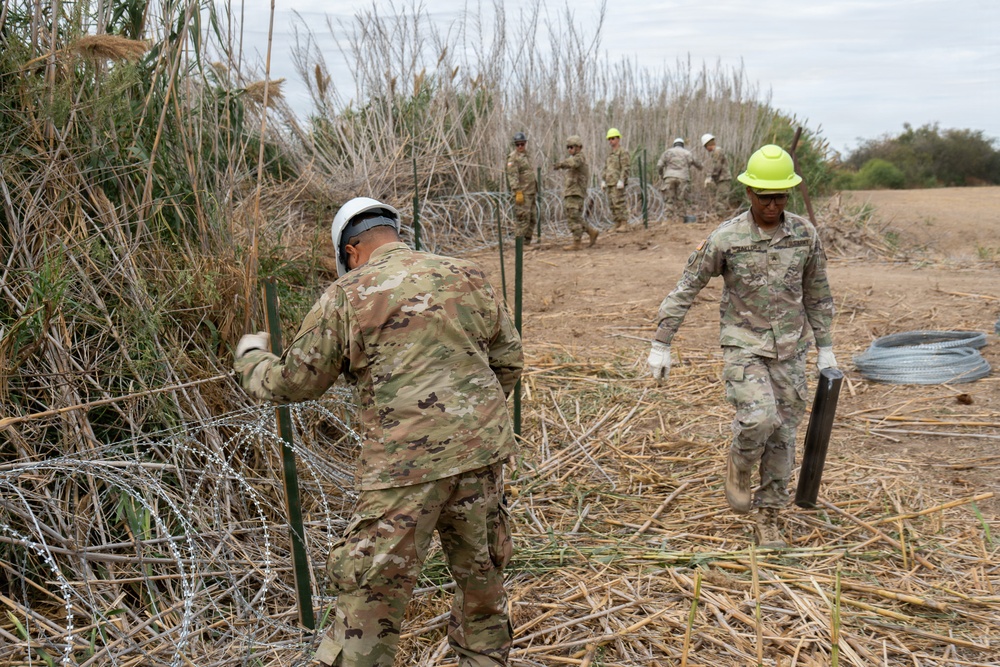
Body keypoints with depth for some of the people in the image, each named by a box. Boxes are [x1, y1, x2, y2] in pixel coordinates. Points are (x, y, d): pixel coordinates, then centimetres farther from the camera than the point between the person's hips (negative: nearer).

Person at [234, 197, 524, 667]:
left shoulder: (346, 296, -2)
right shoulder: (467, 277, 8)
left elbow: (292, 382, 5)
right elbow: (509, 361, 13)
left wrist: (250, 354, 24)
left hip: (405, 465, -4)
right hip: (481, 452, 5)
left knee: (370, 592, 6)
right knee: (481, 574, 22)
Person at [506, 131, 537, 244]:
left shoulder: (525, 156, 18)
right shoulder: (513, 157, -10)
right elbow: (512, 176, -18)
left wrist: (534, 191, 21)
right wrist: (518, 192, -25)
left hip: (530, 192, 9)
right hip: (522, 193, -9)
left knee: (533, 218, 10)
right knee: (523, 218, -10)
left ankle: (527, 240, 17)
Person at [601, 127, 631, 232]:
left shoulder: (623, 152, -4)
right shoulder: (610, 154, 21)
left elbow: (626, 168, -13)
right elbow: (605, 169, 21)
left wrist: (621, 181, -22)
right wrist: (603, 181, 9)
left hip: (618, 183, -8)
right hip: (610, 184, 8)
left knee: (619, 203, -12)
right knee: (612, 205, 5)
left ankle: (624, 225, -11)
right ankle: (617, 226, 8)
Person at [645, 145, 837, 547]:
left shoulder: (805, 234, -1)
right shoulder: (725, 239, -11)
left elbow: (817, 294, 11)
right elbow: (685, 291, -6)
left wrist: (825, 348, 12)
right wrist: (660, 345, -6)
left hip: (790, 351, 3)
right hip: (743, 346, -3)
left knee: (782, 435, 6)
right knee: (759, 418, -24)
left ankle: (769, 517, 22)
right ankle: (739, 464, 10)